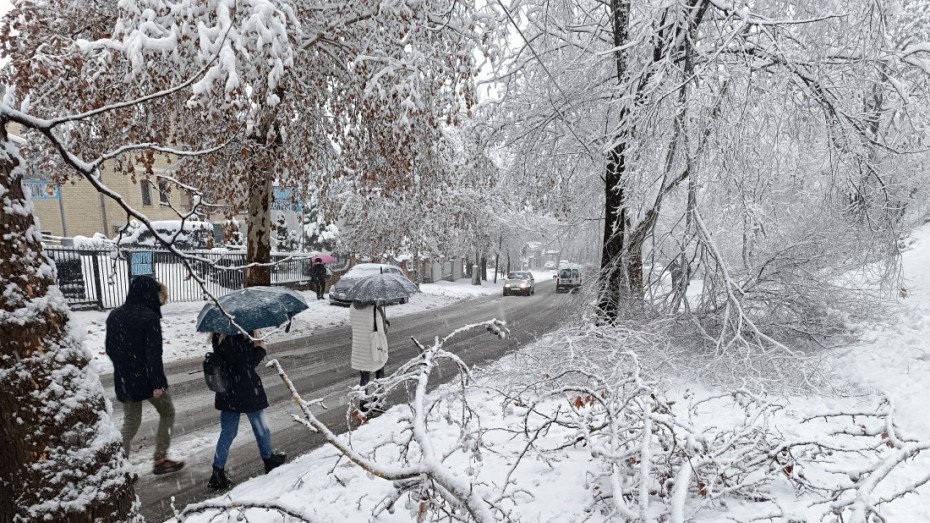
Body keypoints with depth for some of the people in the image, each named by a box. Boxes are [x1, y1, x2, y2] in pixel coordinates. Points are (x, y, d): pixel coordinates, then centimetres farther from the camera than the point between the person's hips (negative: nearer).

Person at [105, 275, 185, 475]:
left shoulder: (114, 315, 5)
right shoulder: (149, 317, -19)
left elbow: (110, 348, 13)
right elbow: (153, 353, -22)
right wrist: (157, 382, -18)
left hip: (124, 380, 6)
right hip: (146, 378, -6)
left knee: (130, 421, 18)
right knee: (167, 413, 13)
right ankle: (160, 460, 16)